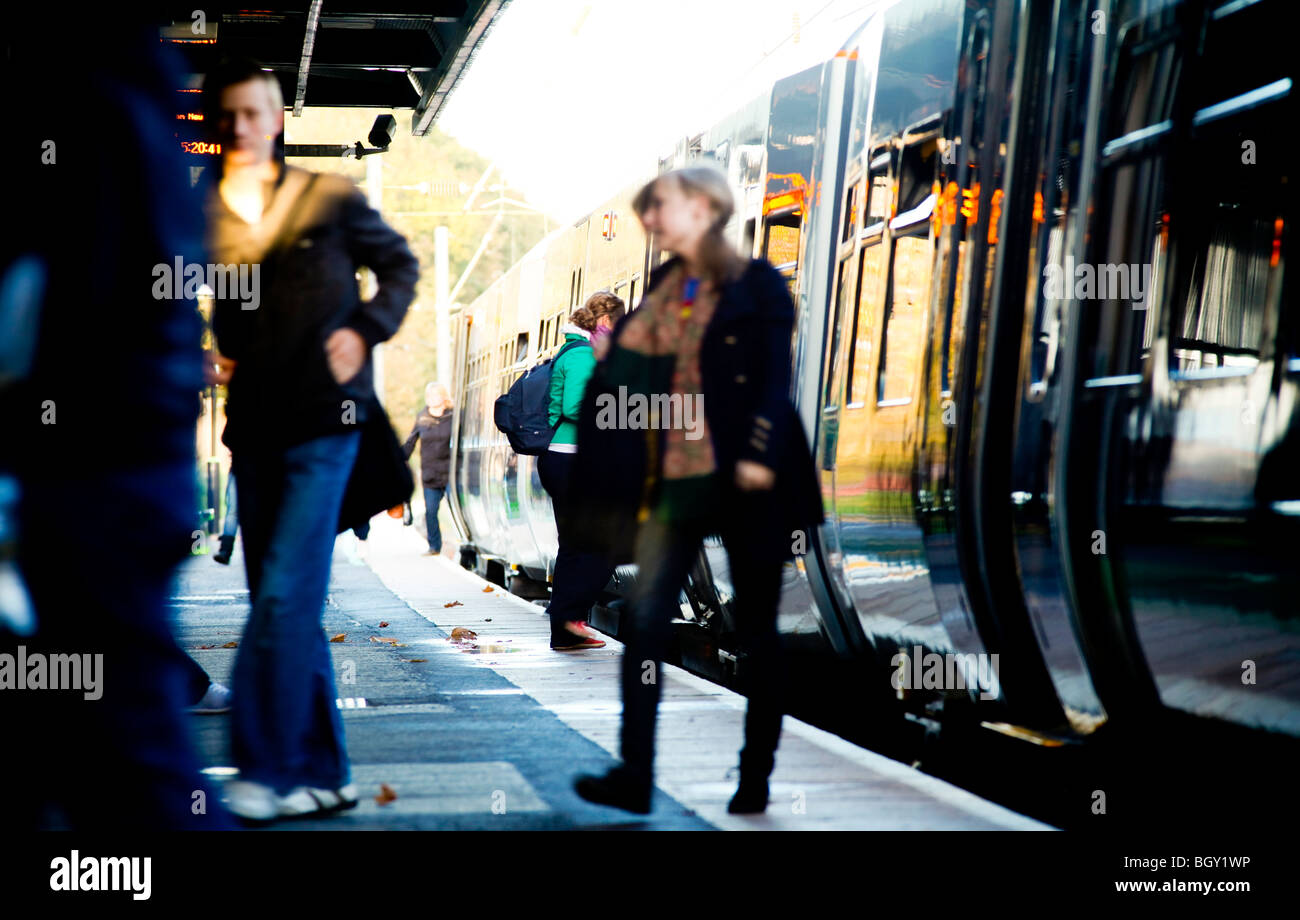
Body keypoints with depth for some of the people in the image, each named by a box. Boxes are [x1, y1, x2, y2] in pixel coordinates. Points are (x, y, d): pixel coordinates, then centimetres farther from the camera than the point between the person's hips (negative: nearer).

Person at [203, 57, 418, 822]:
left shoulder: (330, 199, 1)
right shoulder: (203, 218, 9)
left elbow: (401, 264, 10)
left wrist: (366, 329, -5)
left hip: (322, 423, -4)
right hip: (254, 428, 5)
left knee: (285, 596, -13)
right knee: (290, 609, 8)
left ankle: (265, 768, -6)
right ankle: (322, 773, 16)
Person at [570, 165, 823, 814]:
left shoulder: (757, 285, -3)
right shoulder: (664, 286, 15)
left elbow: (774, 379, -10)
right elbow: (631, 370, 16)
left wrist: (760, 455, -18)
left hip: (740, 479, -5)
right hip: (671, 479, 5)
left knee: (755, 627, 5)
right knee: (645, 621, -4)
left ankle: (755, 778, 15)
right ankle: (634, 774, -1)